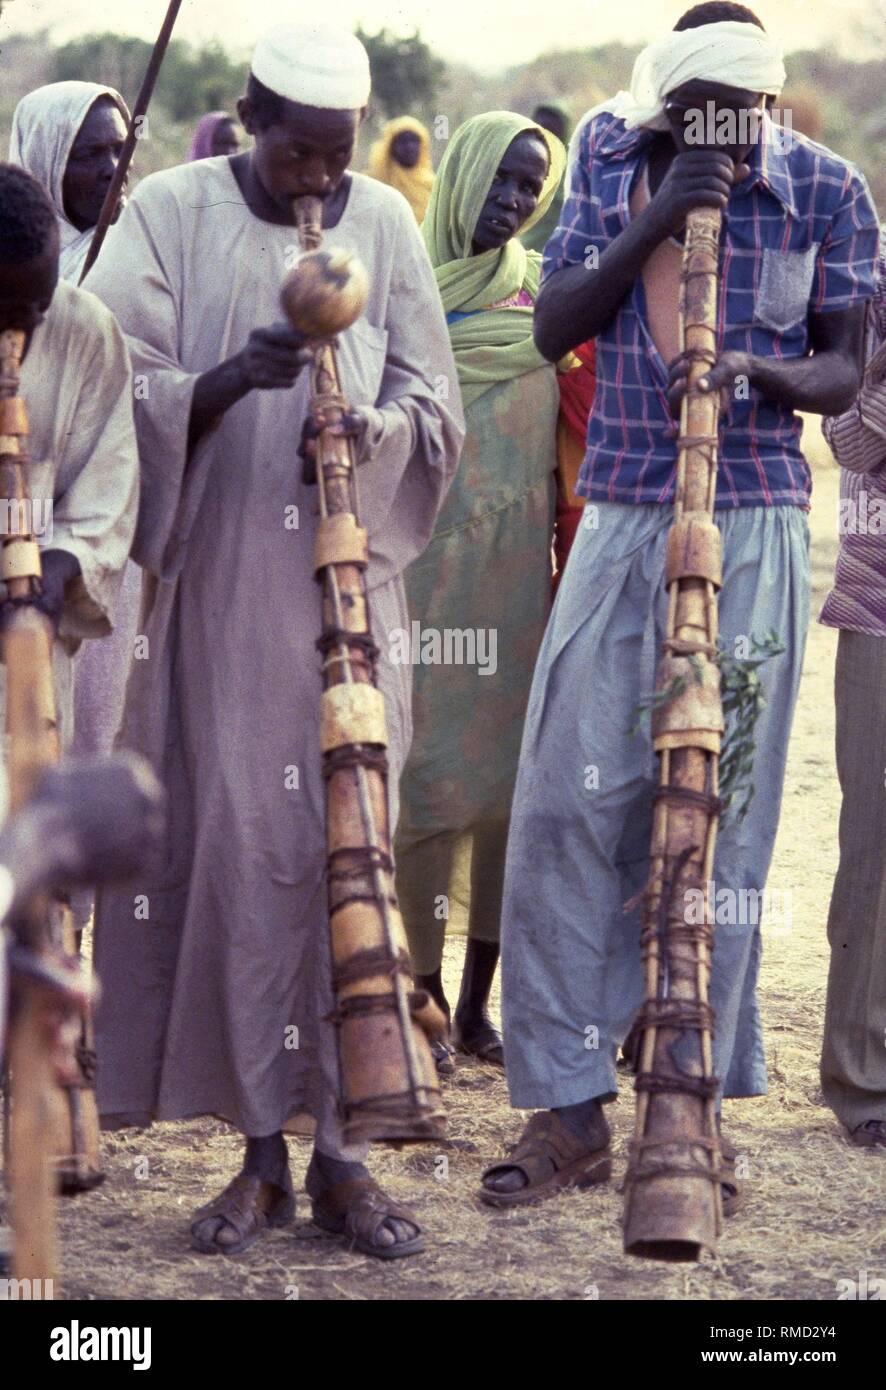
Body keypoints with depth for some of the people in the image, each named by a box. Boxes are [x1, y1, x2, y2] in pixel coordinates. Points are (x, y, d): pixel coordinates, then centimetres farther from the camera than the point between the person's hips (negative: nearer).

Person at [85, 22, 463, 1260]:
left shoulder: (384, 223, 7)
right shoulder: (170, 215, 0)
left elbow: (432, 397, 8)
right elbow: (120, 394, -4)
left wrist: (371, 427, -14)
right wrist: (231, 377, -23)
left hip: (350, 582, 2)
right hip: (214, 587, -1)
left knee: (348, 850, -2)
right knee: (234, 853, -2)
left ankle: (340, 1151, 3)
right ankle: (263, 1152, 5)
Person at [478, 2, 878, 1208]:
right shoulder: (611, 159, 5)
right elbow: (553, 328, 0)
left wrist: (756, 369, -18)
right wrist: (656, 218, -12)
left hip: (753, 530, -2)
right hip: (620, 521, 2)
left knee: (724, 818, -2)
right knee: (570, 803, -4)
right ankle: (570, 1108, 4)